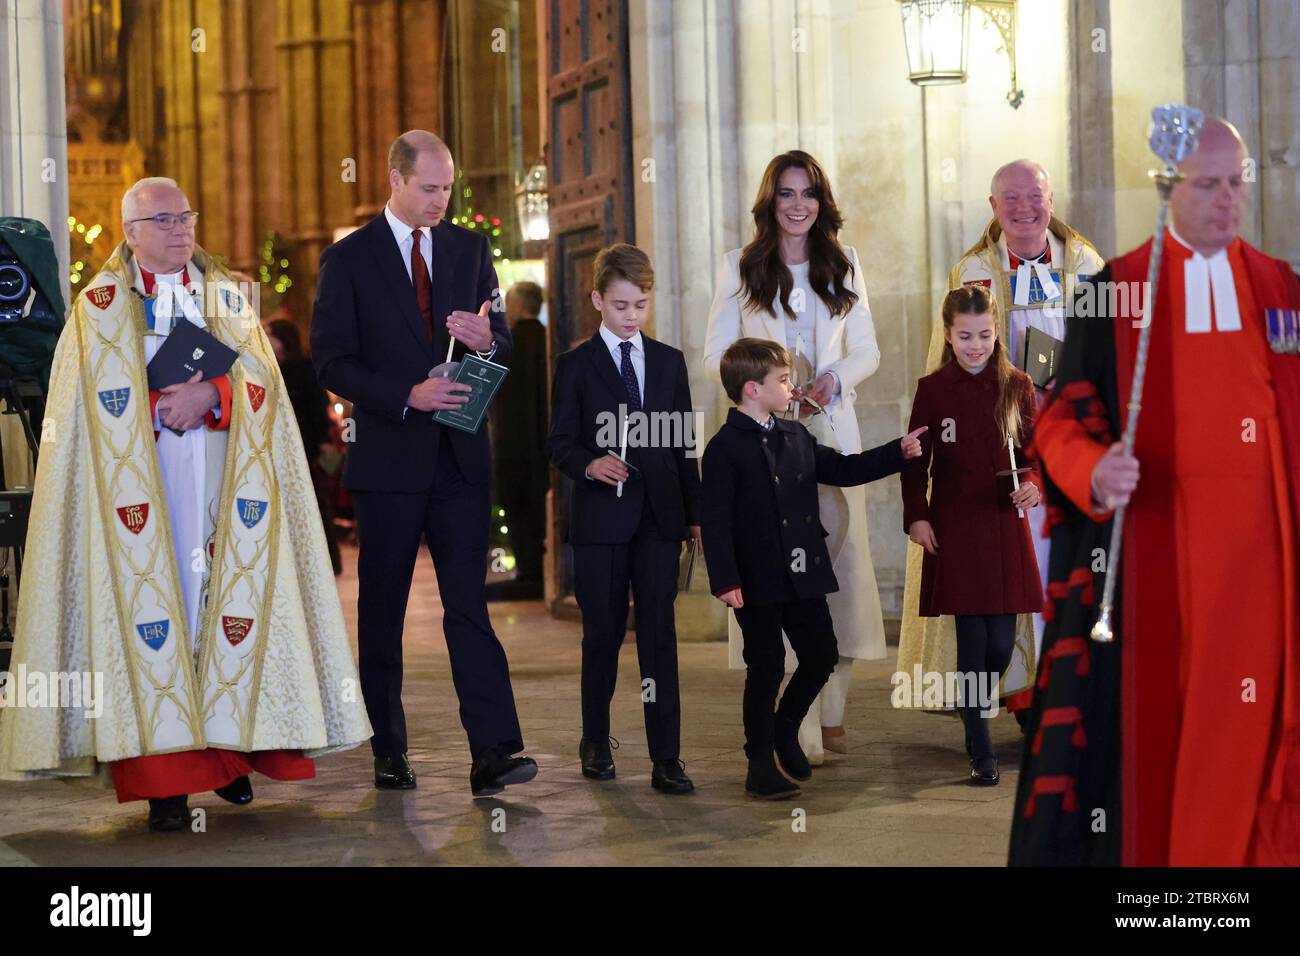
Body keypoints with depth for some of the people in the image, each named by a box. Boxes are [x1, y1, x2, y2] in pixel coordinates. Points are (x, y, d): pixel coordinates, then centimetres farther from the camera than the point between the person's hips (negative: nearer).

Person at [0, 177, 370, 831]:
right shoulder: (101, 305, 9)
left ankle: (227, 750, 4)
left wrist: (209, 396, -13)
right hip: (142, 481, -3)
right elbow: (106, 401, 0)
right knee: (149, 598, -9)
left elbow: (261, 374, 4)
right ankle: (162, 780, -11)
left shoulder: (228, 298, 16)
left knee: (225, 594, -4)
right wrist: (170, 406, -12)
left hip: (219, 477, 3)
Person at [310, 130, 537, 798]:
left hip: (459, 458, 2)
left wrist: (487, 340, -11)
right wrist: (406, 394, -18)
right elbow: (332, 362, -6)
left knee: (469, 604, -5)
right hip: (388, 460, -2)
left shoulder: (470, 250, 11)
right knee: (381, 611, 7)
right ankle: (389, 752, 17)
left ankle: (494, 751, -10)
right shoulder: (348, 260, 0)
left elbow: (503, 347, 14)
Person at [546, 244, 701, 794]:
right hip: (600, 519, -2)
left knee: (659, 634, -3)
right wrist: (589, 464, -22)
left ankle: (666, 758, -3)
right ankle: (595, 742, 26)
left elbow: (683, 442, 12)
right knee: (602, 634, 7)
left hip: (658, 518, 2)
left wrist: (694, 513, 9)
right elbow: (560, 443, -1)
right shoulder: (576, 365, 3)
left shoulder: (669, 362, 12)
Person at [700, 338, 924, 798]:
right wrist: (725, 580, -21)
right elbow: (714, 519, -15)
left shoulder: (797, 437, 11)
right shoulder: (725, 448, -11)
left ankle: (785, 730, 34)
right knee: (766, 670, 1)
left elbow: (843, 469, 19)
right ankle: (760, 763, 14)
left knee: (821, 657, 11)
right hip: (758, 583, -7)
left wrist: (898, 452, 11)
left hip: (805, 576, 7)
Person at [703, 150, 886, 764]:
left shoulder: (844, 267, 14)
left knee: (839, 559, -1)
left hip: (831, 428, 3)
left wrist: (833, 379, -7)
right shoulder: (740, 268, 7)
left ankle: (830, 710, 9)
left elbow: (867, 352, 13)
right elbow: (715, 354, 3)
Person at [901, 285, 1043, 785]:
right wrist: (916, 515, -7)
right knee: (972, 641, -3)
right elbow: (916, 461, 3)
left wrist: (1033, 484, -15)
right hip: (954, 531, -1)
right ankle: (980, 753, 6)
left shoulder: (1016, 385, 3)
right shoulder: (932, 389, 0)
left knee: (1001, 643, 0)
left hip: (1005, 527, 1)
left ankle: (975, 708, 32)